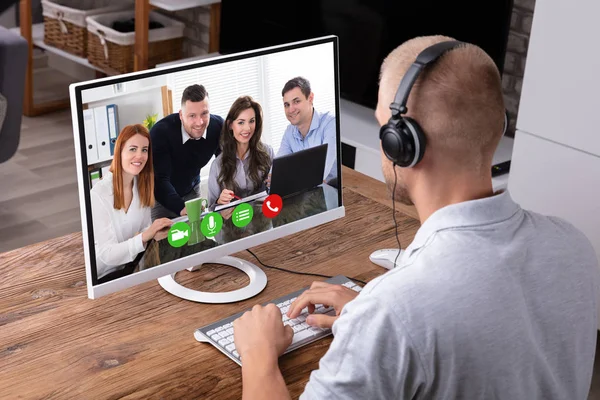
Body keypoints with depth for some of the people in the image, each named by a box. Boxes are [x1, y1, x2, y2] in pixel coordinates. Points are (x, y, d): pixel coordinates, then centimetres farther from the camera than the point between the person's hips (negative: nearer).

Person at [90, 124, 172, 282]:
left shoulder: (142, 185, -2)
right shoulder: (99, 194, -22)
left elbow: (144, 230, 4)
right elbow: (107, 255, -24)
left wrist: (155, 233, -18)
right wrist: (145, 236, -36)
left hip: (130, 265, 6)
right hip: (105, 275, -6)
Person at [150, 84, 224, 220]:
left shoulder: (218, 126, -18)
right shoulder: (161, 132, -31)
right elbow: (160, 179, -34)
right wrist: (182, 208, -49)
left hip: (191, 191, 4)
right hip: (159, 197, -4)